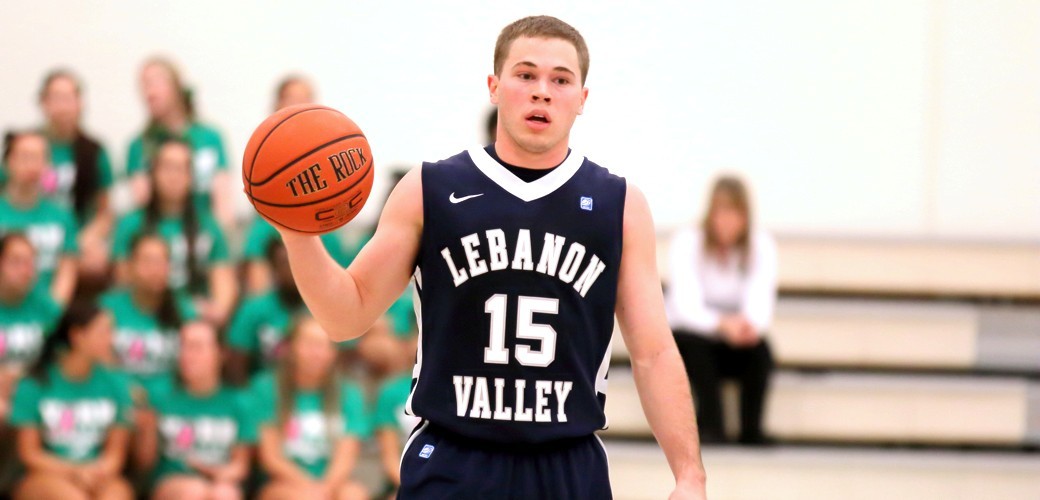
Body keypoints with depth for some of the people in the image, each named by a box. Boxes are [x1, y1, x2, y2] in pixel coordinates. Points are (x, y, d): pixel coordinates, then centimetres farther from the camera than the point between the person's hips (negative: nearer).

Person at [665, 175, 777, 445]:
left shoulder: (761, 245, -9)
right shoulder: (687, 241, -16)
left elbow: (761, 301, -20)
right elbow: (687, 304, -26)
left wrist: (751, 324, -45)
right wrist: (722, 324, -47)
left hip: (733, 345, 2)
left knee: (760, 350, -30)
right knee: (695, 343, -36)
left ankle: (751, 431, -26)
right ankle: (711, 428, -35)